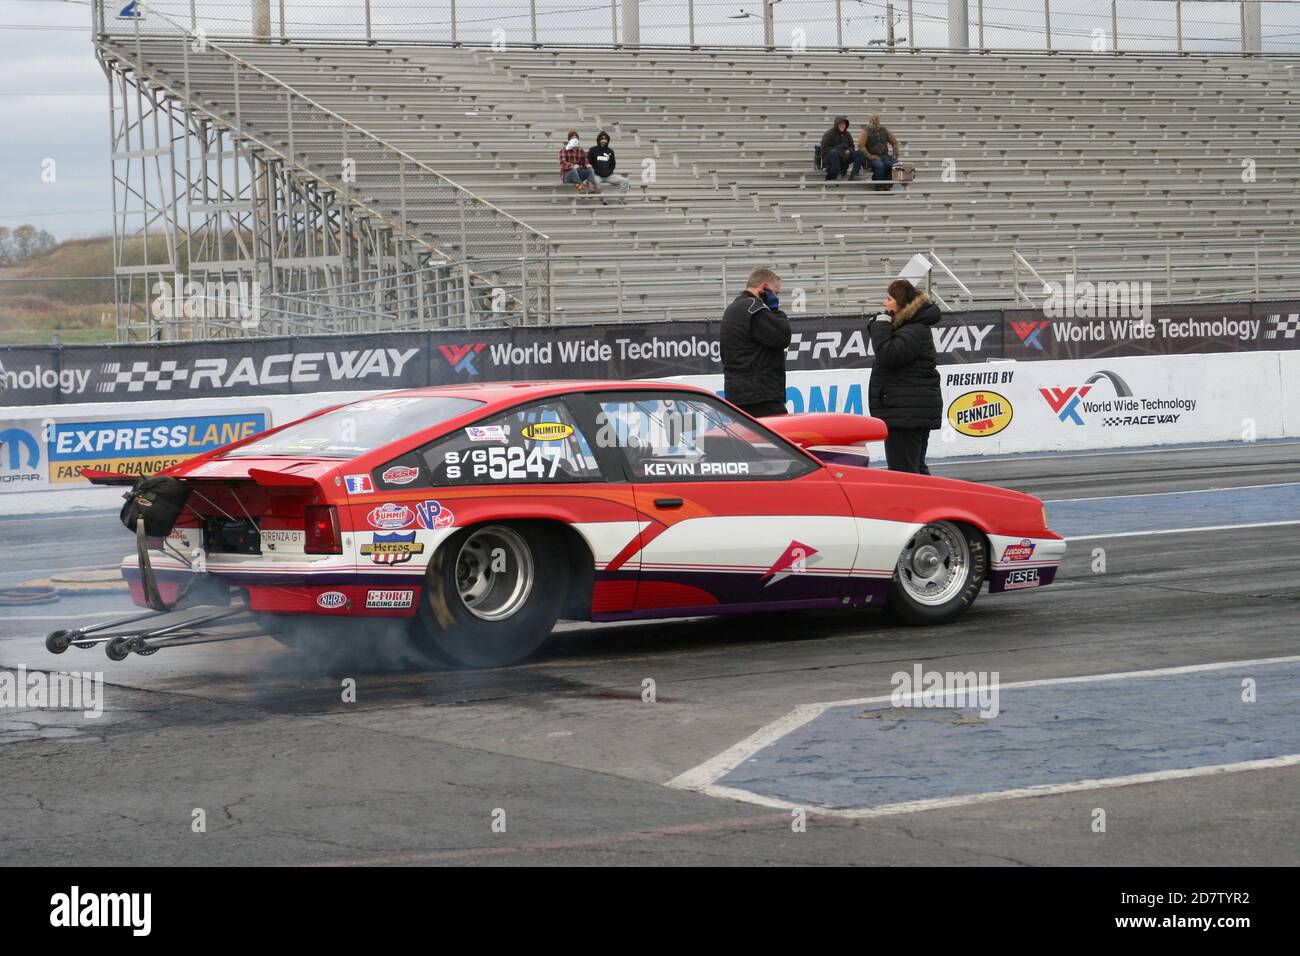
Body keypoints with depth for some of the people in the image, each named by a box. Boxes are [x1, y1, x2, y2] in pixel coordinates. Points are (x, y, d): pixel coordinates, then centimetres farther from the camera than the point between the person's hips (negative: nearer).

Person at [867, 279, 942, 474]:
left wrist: (881, 326, -15)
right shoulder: (905, 328, 18)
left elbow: (888, 355, -25)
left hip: (907, 413, -11)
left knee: (902, 471, -11)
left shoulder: (915, 332, -15)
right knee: (916, 469, 17)